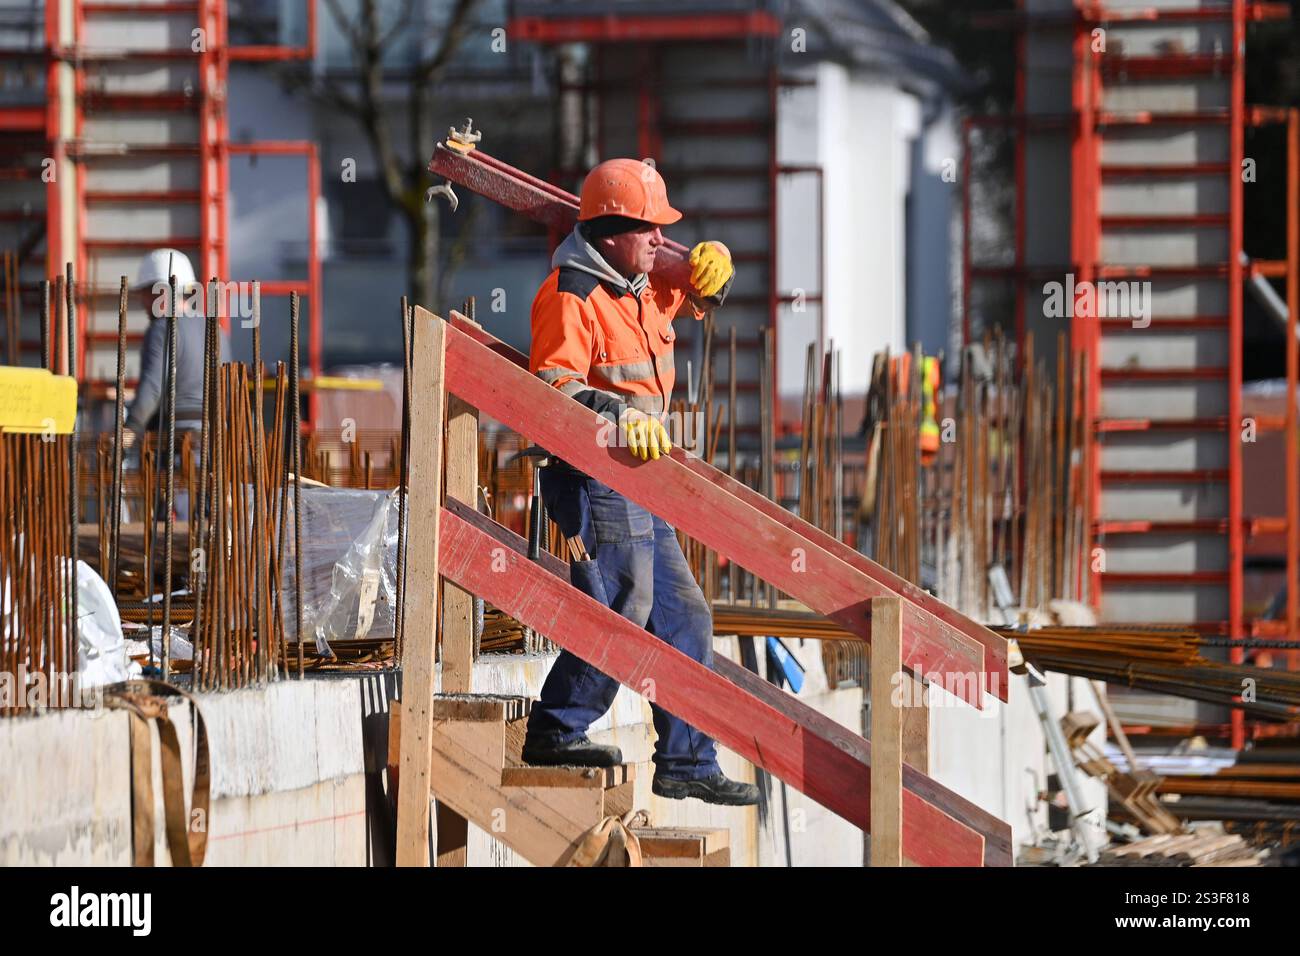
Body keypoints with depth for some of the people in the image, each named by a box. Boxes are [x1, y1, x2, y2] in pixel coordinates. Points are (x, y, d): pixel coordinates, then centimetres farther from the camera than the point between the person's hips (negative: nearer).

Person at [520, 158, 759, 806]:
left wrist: (710, 273, 10)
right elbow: (552, 387, -25)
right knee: (624, 606, -14)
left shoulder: (641, 287, 15)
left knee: (682, 617, 10)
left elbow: (692, 300, 34)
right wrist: (621, 416, -38)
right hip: (592, 476, -10)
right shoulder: (571, 297, -15)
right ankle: (556, 732, -3)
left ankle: (687, 763, 13)